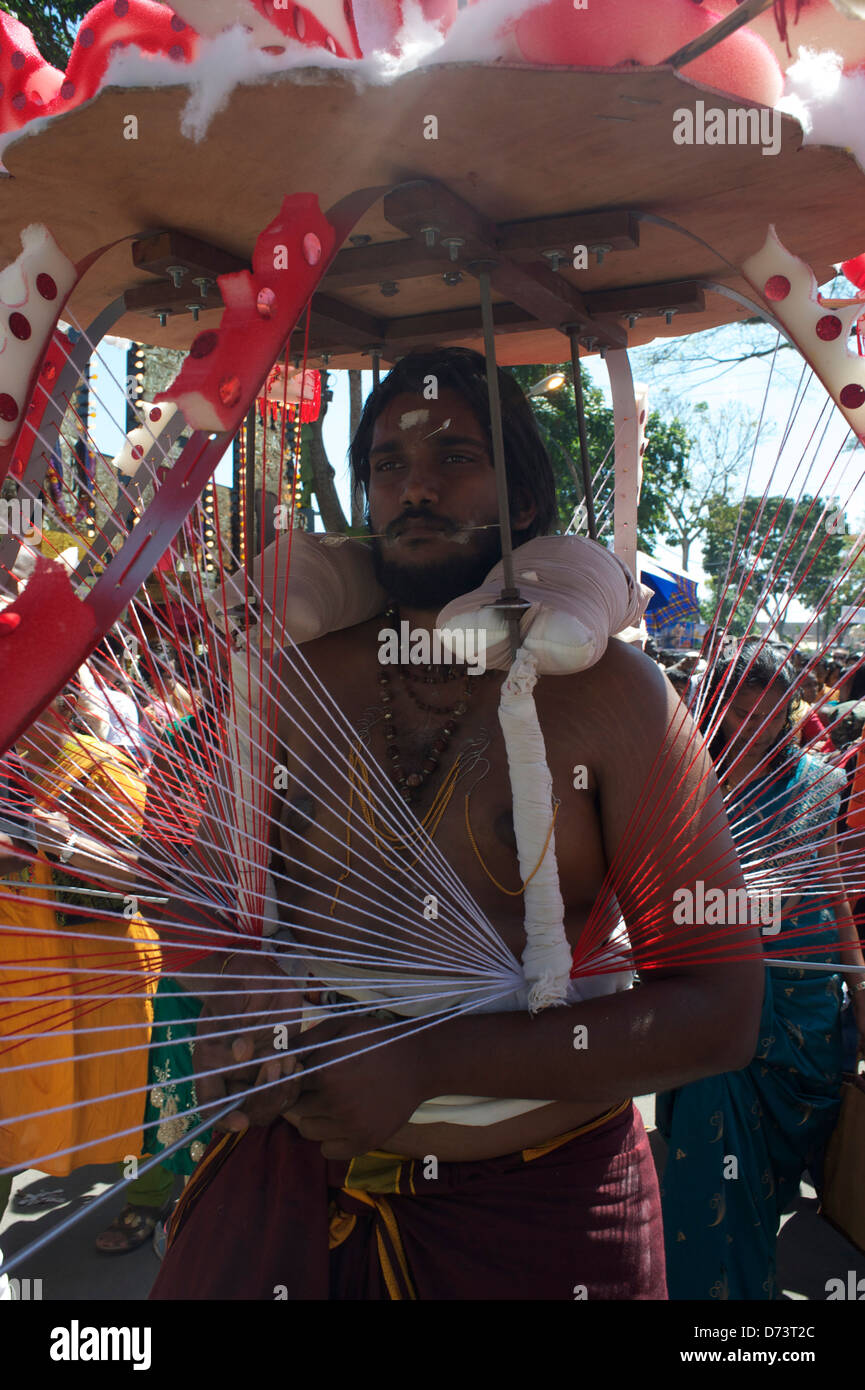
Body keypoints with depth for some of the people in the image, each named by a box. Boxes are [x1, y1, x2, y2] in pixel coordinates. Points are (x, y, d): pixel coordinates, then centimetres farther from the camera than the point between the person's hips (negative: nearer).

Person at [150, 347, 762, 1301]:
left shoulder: (611, 692, -13)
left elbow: (720, 1011, -15)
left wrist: (429, 1060, -24)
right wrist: (229, 976, -13)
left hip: (536, 1204, -3)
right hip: (293, 1179, 3)